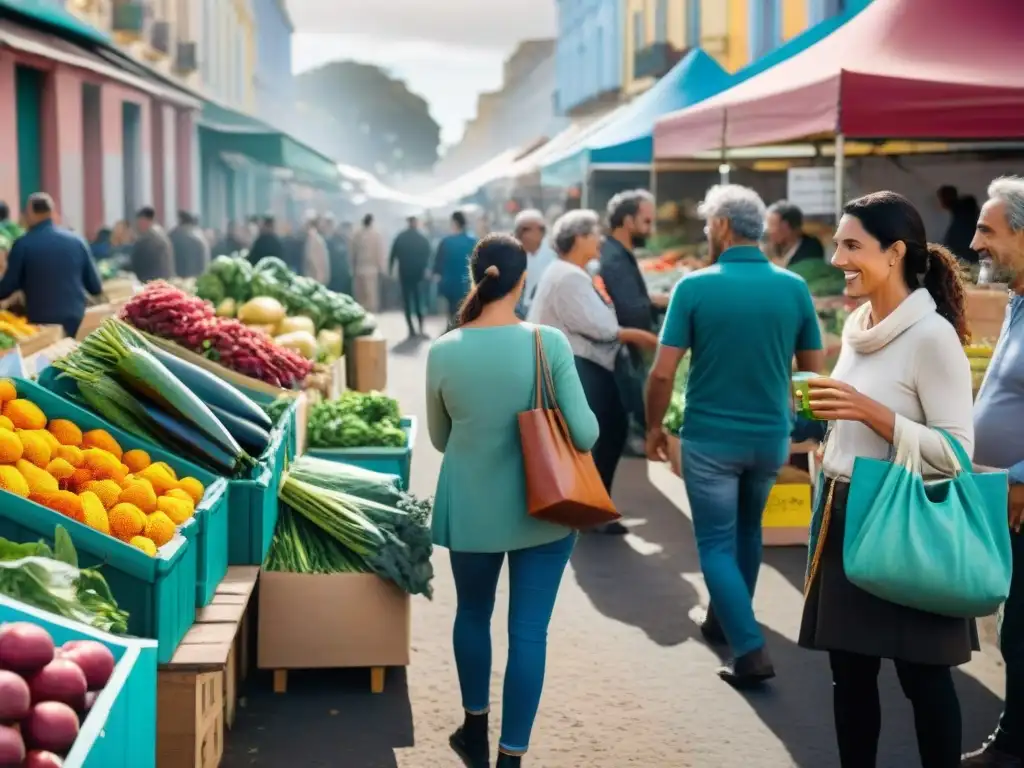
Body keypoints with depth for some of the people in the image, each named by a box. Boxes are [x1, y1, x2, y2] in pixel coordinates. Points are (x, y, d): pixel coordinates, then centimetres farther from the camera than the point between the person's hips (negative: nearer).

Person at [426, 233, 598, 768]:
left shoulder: (443, 351, -8)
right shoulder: (549, 342, -14)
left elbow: (439, 438, 5)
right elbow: (584, 433, -15)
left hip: (471, 510, 2)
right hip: (543, 511, -2)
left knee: (472, 615, 23)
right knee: (528, 632, 5)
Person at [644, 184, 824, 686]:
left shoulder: (695, 286, -13)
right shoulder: (794, 288, -3)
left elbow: (663, 372, -13)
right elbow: (814, 371, 3)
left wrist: (654, 426, 2)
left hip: (710, 437, -4)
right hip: (771, 436, 4)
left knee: (716, 544, 5)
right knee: (746, 531, 24)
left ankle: (750, 650, -6)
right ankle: (727, 621, 38)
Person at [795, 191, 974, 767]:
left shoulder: (932, 335, -16)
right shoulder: (858, 323, 8)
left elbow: (957, 452, -20)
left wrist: (869, 411, -24)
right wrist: (827, 409, 5)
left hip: (905, 522, -8)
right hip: (845, 512, 8)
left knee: (923, 675, 4)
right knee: (850, 671, 13)